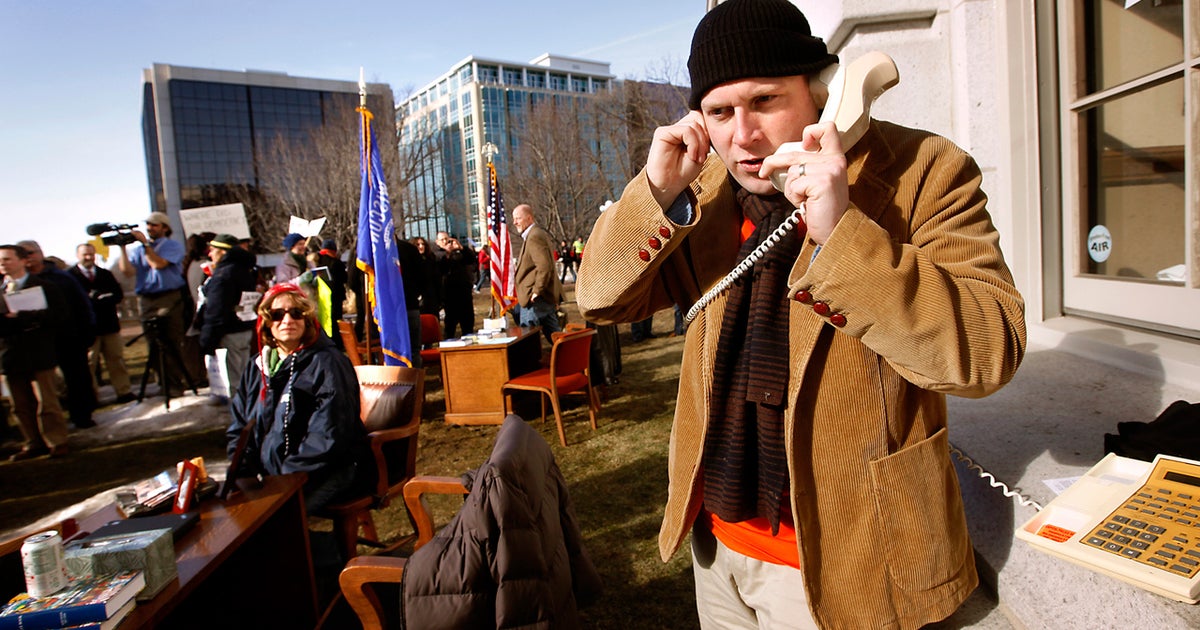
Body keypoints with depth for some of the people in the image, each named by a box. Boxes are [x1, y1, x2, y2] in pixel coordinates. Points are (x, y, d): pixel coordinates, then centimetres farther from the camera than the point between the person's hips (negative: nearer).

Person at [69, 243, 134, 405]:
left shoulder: (106, 274, 17)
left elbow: (119, 294, 7)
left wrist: (102, 299, -10)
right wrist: (91, 299, -19)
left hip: (110, 324, 4)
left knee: (116, 359, 7)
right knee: (89, 363, 0)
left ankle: (124, 392, 11)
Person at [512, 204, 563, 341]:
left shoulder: (534, 236, -16)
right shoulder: (539, 233, 18)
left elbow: (545, 266, -25)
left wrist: (536, 291, -21)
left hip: (537, 299, -11)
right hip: (548, 295, 11)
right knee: (554, 334, 14)